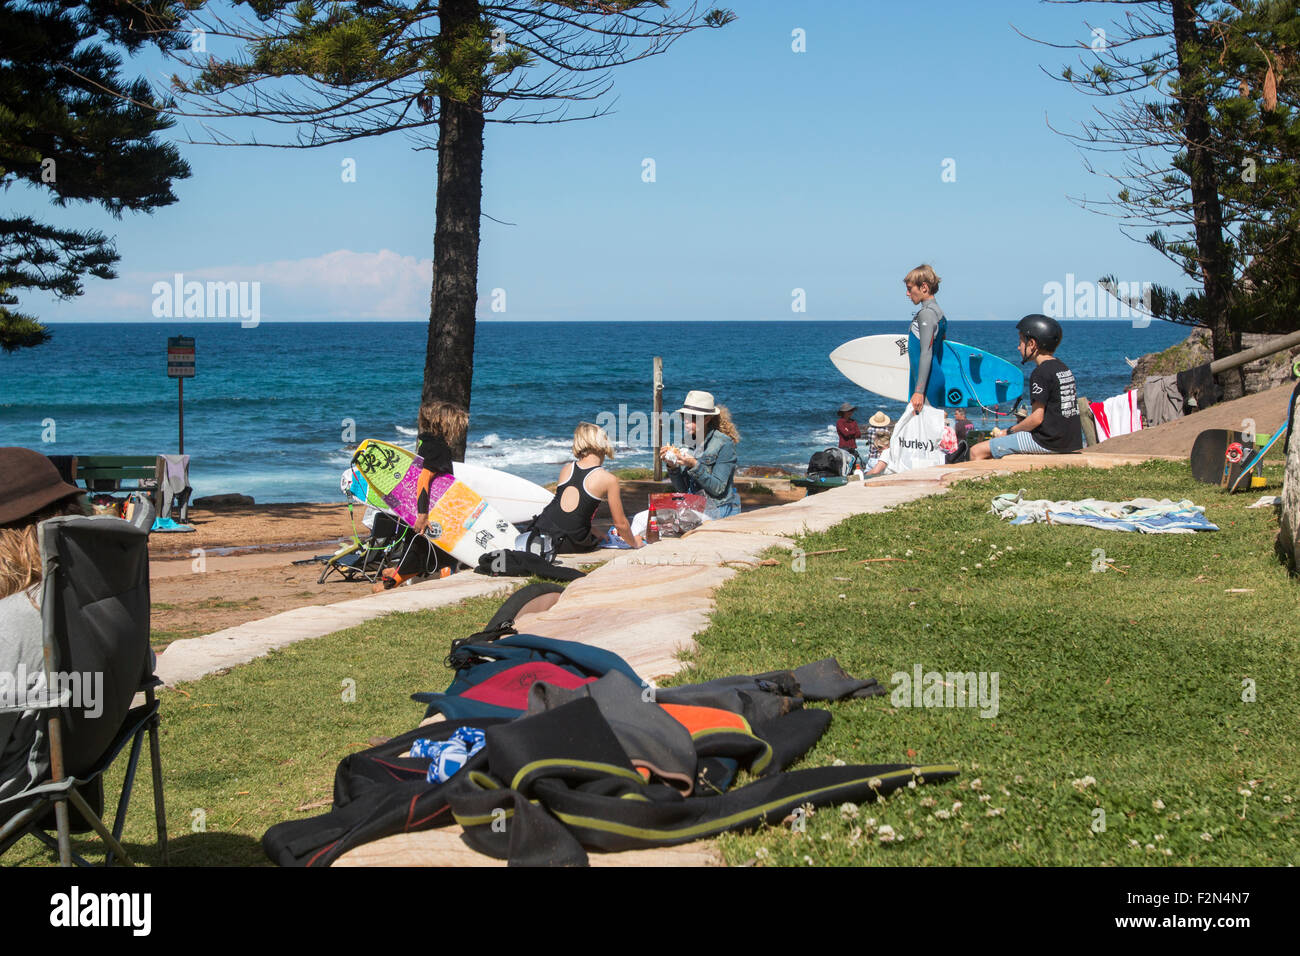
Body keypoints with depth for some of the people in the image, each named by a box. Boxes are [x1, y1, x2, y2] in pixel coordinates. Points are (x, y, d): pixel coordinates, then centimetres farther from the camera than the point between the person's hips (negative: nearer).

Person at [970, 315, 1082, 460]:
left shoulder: (1041, 373, -14)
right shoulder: (1063, 367, 15)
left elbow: (1037, 418, -18)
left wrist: (1008, 432, -5)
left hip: (1049, 441, -10)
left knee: (977, 452, -9)